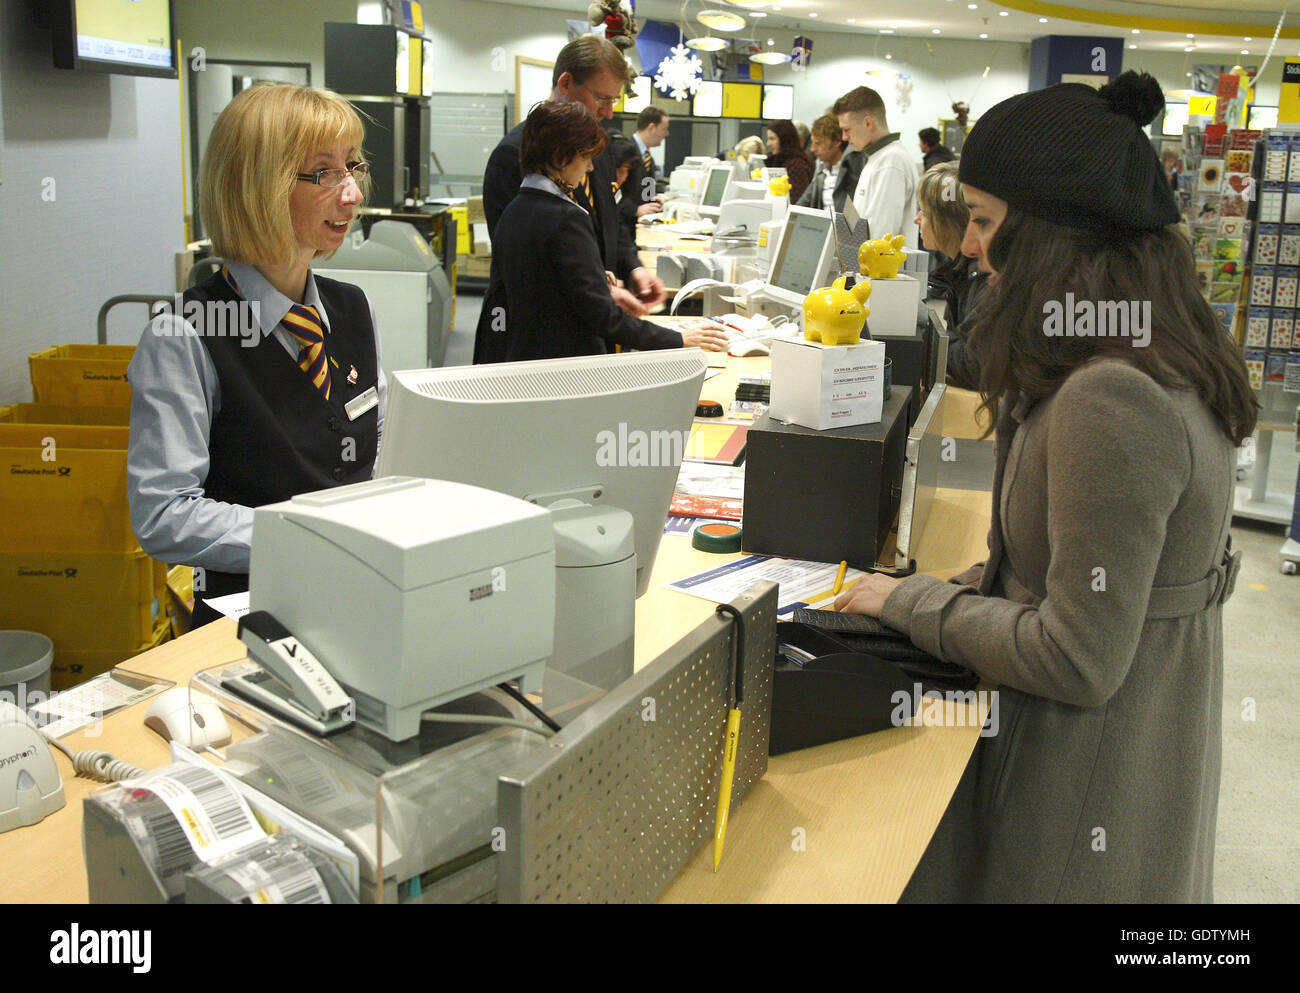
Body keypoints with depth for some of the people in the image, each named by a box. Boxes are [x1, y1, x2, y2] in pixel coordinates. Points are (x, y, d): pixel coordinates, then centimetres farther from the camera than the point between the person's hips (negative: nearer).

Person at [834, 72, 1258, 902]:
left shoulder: (1111, 403, -29)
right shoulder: (1165, 360, 3)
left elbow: (1078, 661, -26)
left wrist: (914, 603, -16)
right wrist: (966, 589, 2)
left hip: (1094, 784, -9)